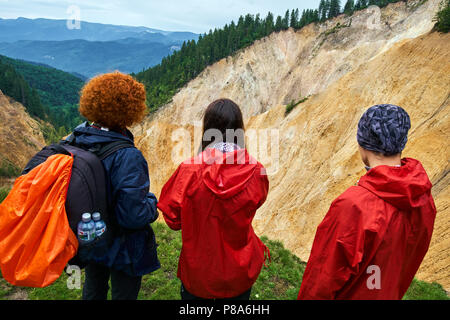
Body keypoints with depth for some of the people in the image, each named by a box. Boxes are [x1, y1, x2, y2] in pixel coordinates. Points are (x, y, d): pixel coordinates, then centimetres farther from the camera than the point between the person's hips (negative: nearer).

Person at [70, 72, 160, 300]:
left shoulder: (74, 140, -13)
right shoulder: (127, 157, -33)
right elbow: (133, 216, -32)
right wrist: (151, 202, -11)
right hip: (122, 247, -6)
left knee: (93, 291, 31)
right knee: (123, 293, 20)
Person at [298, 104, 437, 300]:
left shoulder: (353, 206, -35)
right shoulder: (423, 196, -12)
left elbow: (325, 276, -25)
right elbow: (413, 259, 3)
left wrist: (308, 296, -7)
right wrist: (394, 293, 17)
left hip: (350, 295, -6)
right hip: (391, 295, 6)